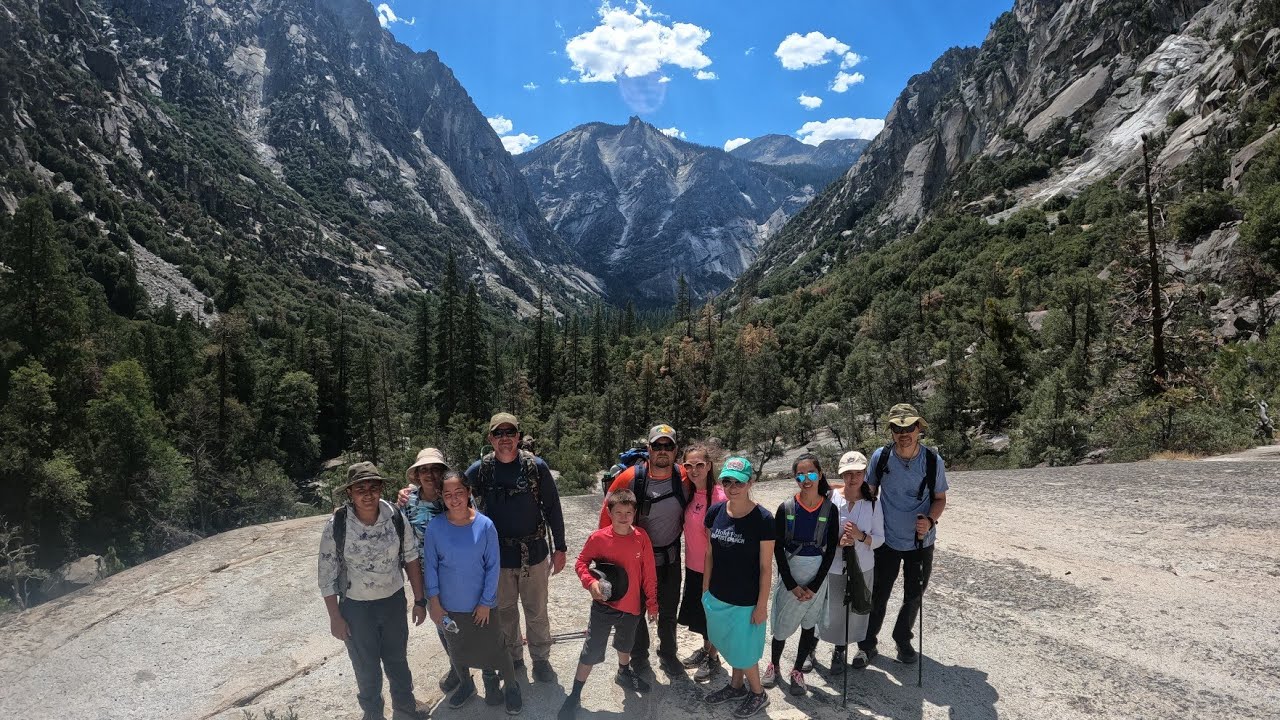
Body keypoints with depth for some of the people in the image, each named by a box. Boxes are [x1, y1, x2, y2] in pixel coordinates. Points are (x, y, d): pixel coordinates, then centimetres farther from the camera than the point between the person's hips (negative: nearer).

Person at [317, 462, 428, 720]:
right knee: (366, 668, 17)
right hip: (356, 607, -2)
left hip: (394, 601, 2)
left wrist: (419, 600, 0)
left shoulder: (396, 517, -16)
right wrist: (335, 618, -7)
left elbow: (411, 558, -5)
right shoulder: (336, 526, -20)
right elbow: (326, 575, -10)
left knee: (398, 660, 22)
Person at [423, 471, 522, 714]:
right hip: (449, 605, 2)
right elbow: (430, 566, -4)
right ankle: (465, 684, 49)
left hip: (481, 604, -2)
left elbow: (493, 566, -10)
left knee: (495, 648, 9)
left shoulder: (485, 525, -17)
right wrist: (434, 602, -4)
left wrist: (485, 602, -9)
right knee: (456, 649, 22)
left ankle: (511, 686, 35)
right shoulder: (435, 528, -14)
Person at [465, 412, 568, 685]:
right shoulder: (479, 471, -7)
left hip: (534, 552, -1)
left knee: (537, 612, 13)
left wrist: (559, 548, -1)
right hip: (498, 555, 1)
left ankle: (541, 658, 33)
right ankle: (512, 658, 38)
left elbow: (553, 508, -3)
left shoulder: (536, 467, -9)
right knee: (504, 612, 17)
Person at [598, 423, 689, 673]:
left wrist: (676, 533, 9)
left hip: (670, 558, 2)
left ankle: (668, 652, 43)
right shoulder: (630, 478, -20)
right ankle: (639, 656, 39)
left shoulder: (684, 478, -12)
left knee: (669, 611, 19)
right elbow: (607, 514, -9)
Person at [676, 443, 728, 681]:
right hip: (692, 564, 7)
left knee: (710, 615, 12)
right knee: (697, 611, 23)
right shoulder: (691, 493, -2)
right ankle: (705, 649, 45)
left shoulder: (718, 497, -24)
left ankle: (713, 658, 33)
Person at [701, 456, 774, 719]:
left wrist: (762, 605, -10)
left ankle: (758, 694, 37)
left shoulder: (762, 520, -21)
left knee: (743, 650, 11)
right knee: (730, 645, 22)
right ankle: (736, 686, 47)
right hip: (718, 596, 5)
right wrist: (705, 589, 8)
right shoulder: (715, 512, -7)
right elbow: (710, 554, 4)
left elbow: (765, 567, -14)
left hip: (746, 600, -5)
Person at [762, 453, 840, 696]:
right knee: (782, 623, 6)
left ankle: (798, 670, 31)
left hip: (817, 576, 1)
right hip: (790, 574, -1)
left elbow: (831, 550, -5)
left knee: (809, 623, 12)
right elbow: (778, 549, -6)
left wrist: (815, 586, -9)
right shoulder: (786, 508, -9)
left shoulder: (830, 509, -8)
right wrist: (792, 585, -10)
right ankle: (774, 664, 32)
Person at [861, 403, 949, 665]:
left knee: (914, 595, 17)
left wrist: (930, 520, -21)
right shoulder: (881, 457, -13)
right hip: (887, 540, -1)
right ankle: (867, 645, 29)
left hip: (921, 541, 1)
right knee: (878, 595, 9)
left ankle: (903, 639, 41)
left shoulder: (933, 461, -13)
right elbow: (869, 492, 0)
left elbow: (940, 499, -2)